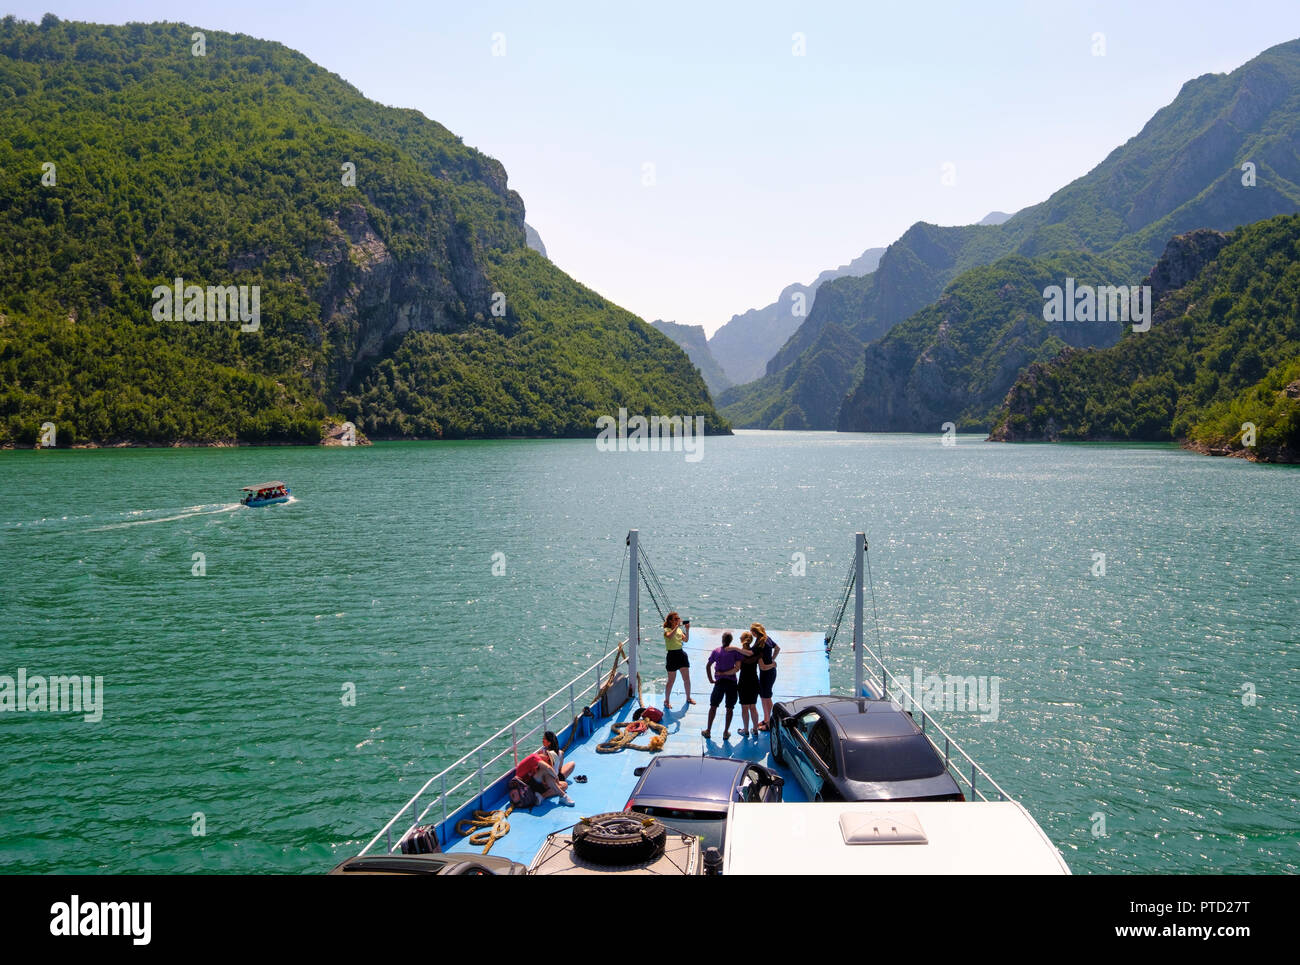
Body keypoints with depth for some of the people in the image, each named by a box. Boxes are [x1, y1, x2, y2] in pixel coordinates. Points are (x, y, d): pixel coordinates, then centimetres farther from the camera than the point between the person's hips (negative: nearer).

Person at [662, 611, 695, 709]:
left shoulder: (679, 629, 11)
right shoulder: (667, 630, -8)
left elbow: (686, 640, 2)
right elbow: (670, 636, -32)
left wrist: (687, 629, -9)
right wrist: (677, 626, -32)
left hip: (681, 654, 6)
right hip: (672, 655, -6)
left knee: (687, 679, 11)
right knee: (671, 680, -1)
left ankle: (688, 698, 29)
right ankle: (666, 701, 13)